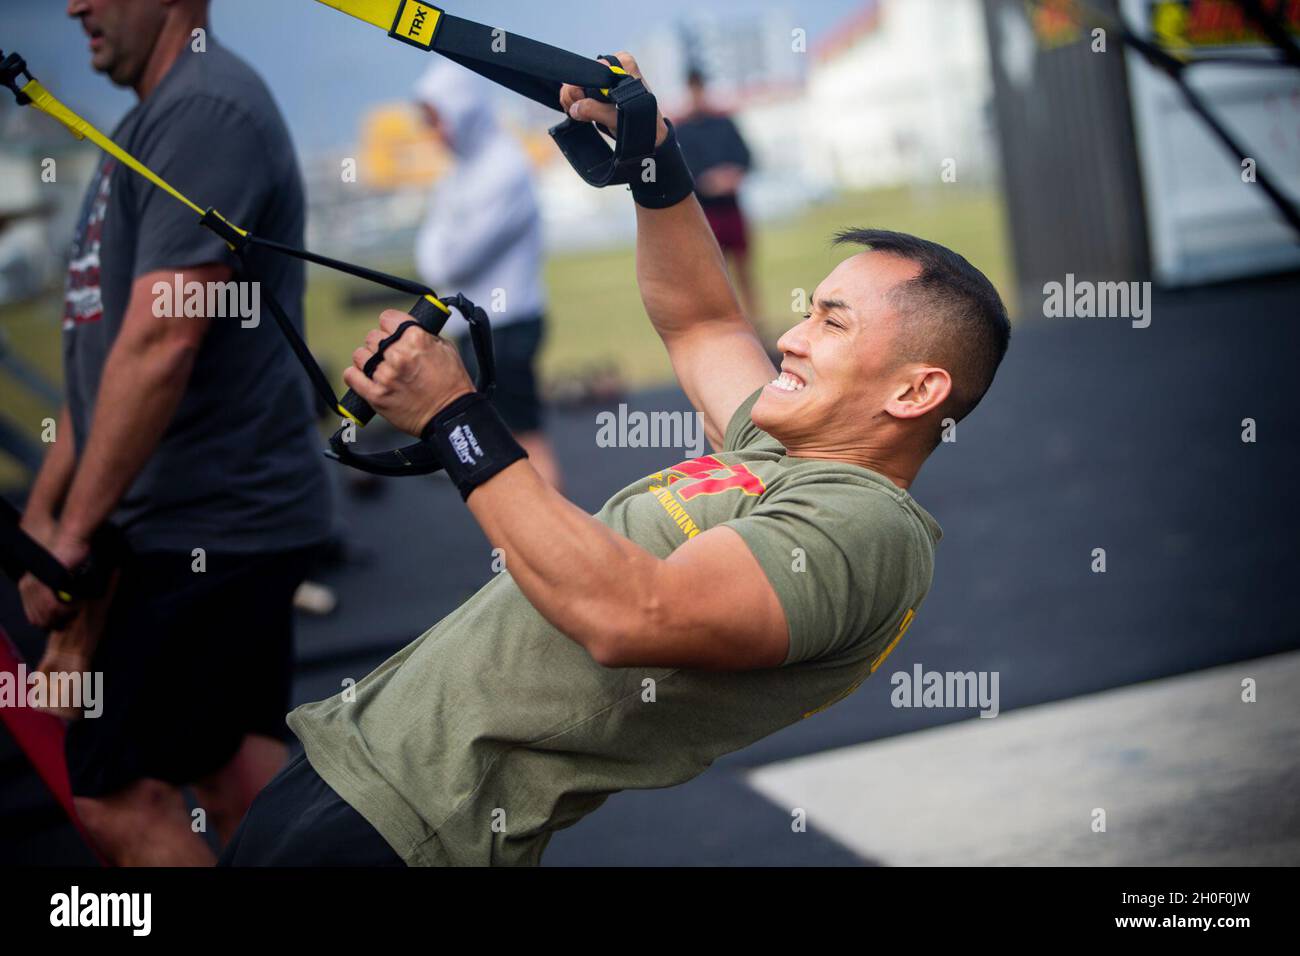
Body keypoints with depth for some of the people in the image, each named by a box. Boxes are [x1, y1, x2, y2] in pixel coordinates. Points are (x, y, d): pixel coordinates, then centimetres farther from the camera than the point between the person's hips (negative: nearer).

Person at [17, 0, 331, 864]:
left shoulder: (202, 111, -15)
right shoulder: (158, 118, 17)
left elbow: (160, 341, -23)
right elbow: (108, 350, 20)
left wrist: (74, 533, -19)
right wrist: (42, 509, 17)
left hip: (211, 524, -10)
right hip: (234, 520, 10)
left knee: (120, 793, -3)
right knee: (239, 781, 13)